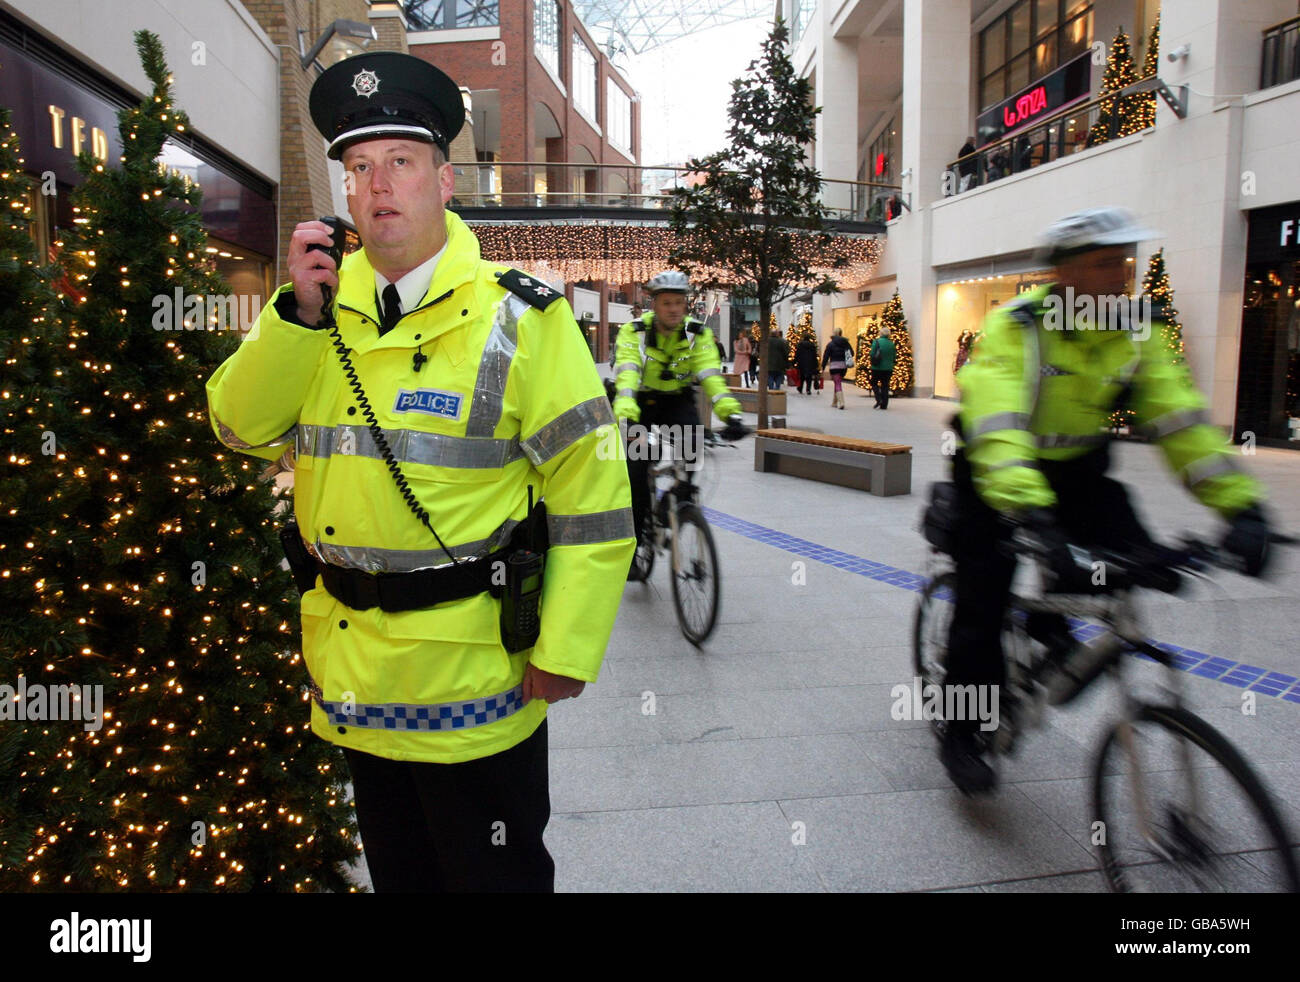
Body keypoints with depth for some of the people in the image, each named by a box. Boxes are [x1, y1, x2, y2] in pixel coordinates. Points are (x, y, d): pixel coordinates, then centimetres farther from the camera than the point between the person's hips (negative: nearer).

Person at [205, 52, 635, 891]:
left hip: (471, 666, -5)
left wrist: (565, 651, -16)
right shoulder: (324, 302, 6)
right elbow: (241, 426, -1)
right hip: (348, 658, 6)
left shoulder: (519, 318, -12)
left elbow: (592, 496, -14)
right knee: (398, 871, 26)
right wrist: (299, 312, -14)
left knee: (494, 873, 14)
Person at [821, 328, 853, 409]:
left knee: (838, 384, -6)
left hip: (835, 366, -4)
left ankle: (841, 403, -20)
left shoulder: (830, 344, -5)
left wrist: (823, 366, 2)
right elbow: (852, 353, 7)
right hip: (844, 366, 4)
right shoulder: (846, 342, 5)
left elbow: (826, 356, -5)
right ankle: (834, 402, 25)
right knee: (838, 383, 18)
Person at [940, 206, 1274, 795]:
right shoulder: (1016, 326, -26)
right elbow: (998, 427, -40)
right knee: (984, 599, -7)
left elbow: (1182, 418, -13)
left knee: (1137, 562, -17)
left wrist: (1241, 504, -24)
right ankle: (961, 736, 12)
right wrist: (1033, 516, -52)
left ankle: (1048, 621, 14)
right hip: (995, 469, -5)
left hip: (1076, 466, 5)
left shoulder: (1136, 332, -9)